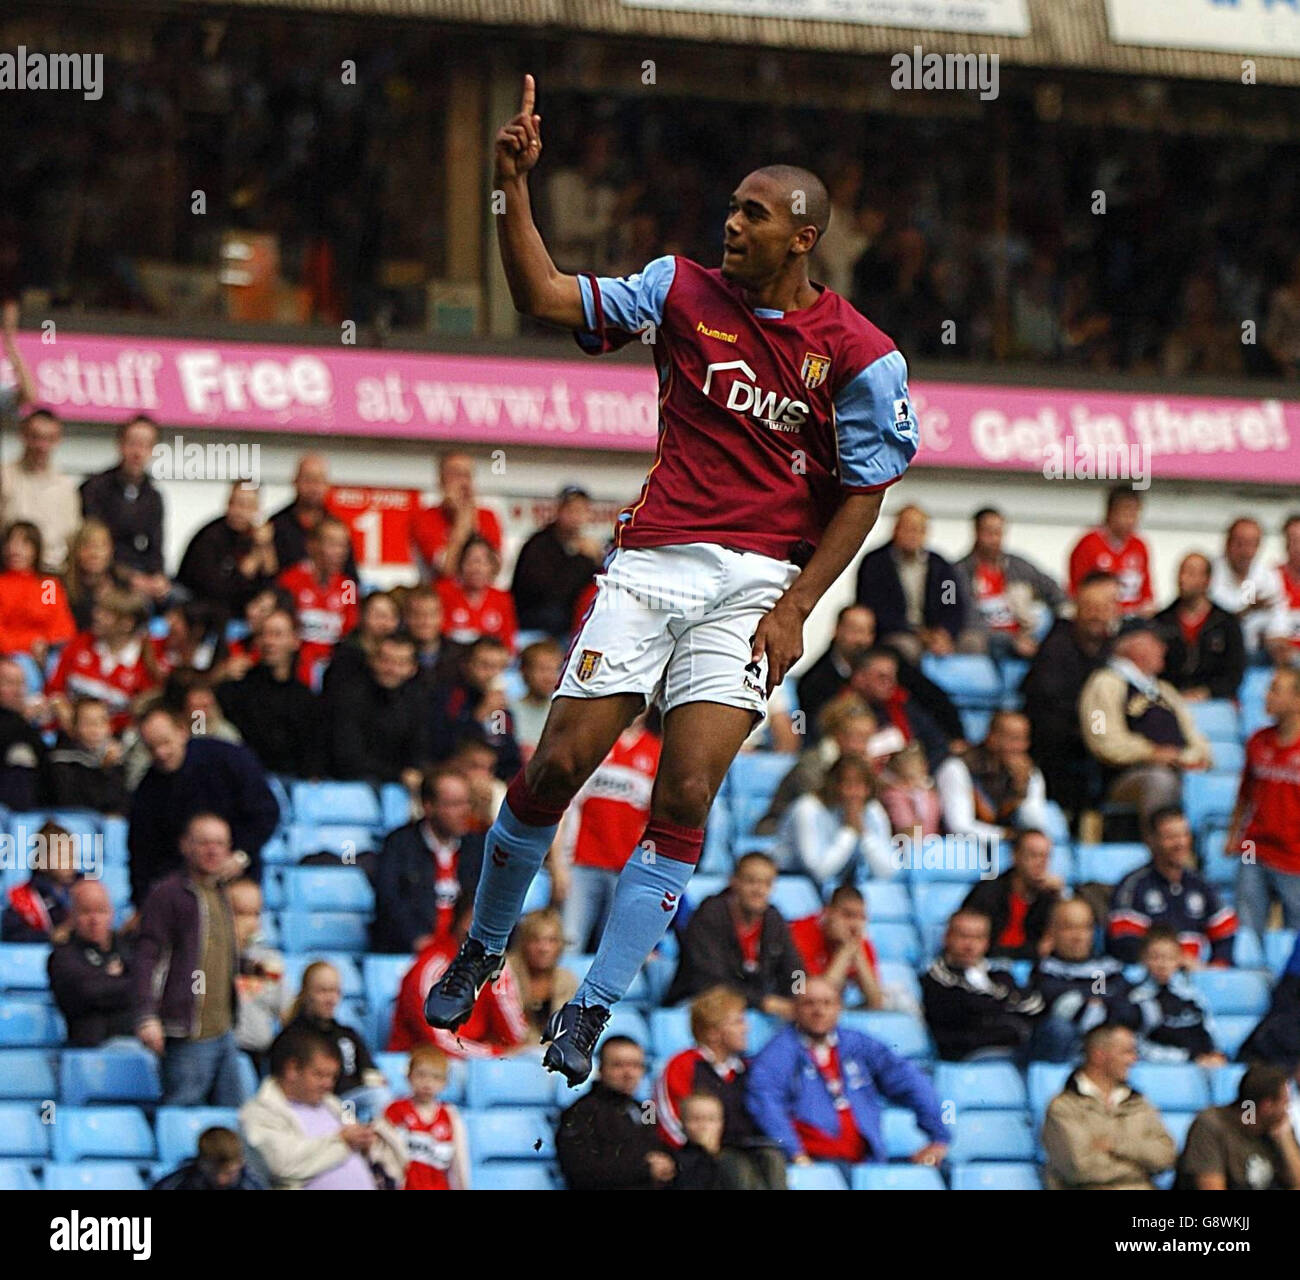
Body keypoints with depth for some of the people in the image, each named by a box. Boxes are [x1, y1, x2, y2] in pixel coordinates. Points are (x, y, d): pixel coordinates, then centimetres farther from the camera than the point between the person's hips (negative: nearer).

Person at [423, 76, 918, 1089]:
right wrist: (517, 186, -8)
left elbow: (864, 494, 0)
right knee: (557, 768, -3)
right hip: (652, 562, 2)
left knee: (685, 796, -12)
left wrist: (794, 610, -7)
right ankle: (481, 952, 21)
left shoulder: (860, 356, -3)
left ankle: (593, 1008, -3)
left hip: (756, 583, -2)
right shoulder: (684, 292, 4)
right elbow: (545, 299, 3)